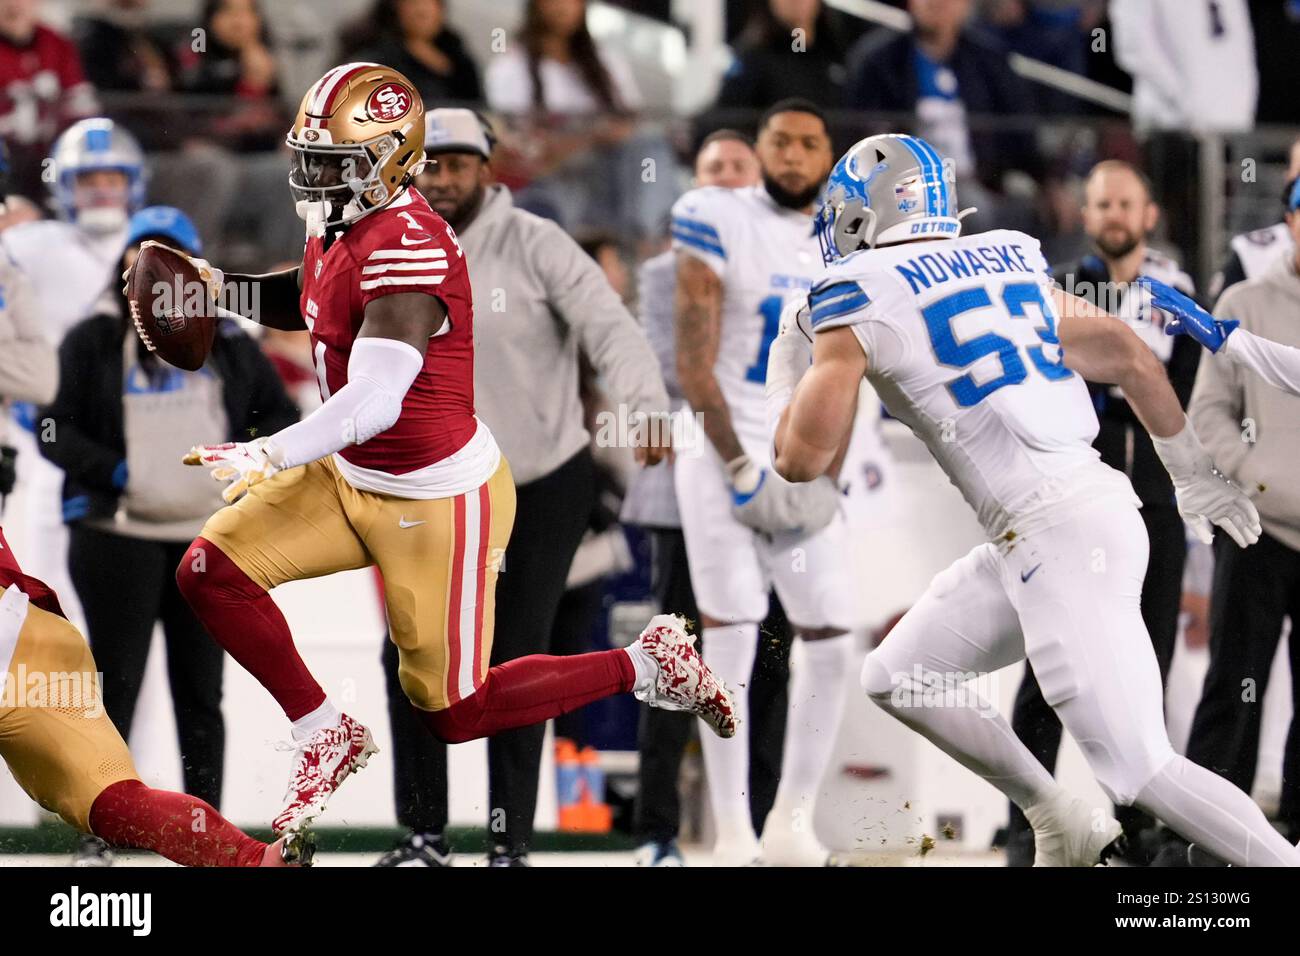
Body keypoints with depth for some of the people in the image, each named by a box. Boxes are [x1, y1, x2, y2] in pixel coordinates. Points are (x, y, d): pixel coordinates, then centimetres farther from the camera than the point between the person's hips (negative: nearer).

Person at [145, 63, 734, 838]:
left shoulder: (409, 247, -28)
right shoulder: (342, 228, 1)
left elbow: (374, 401, -36)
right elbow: (314, 305, 25)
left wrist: (270, 456, -43)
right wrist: (220, 286, 8)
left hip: (437, 500, -9)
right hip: (351, 477, 9)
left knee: (456, 716, 3)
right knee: (211, 572, -4)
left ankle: (648, 666, 19)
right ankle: (327, 737, 10)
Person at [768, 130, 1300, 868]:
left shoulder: (856, 302, -4)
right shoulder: (1007, 265, 16)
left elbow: (802, 458, -3)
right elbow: (1132, 359, 19)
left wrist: (790, 362, 16)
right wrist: (1195, 474, 30)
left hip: (1057, 537, -8)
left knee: (1141, 769, -9)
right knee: (898, 677, 20)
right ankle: (1062, 827, 22)